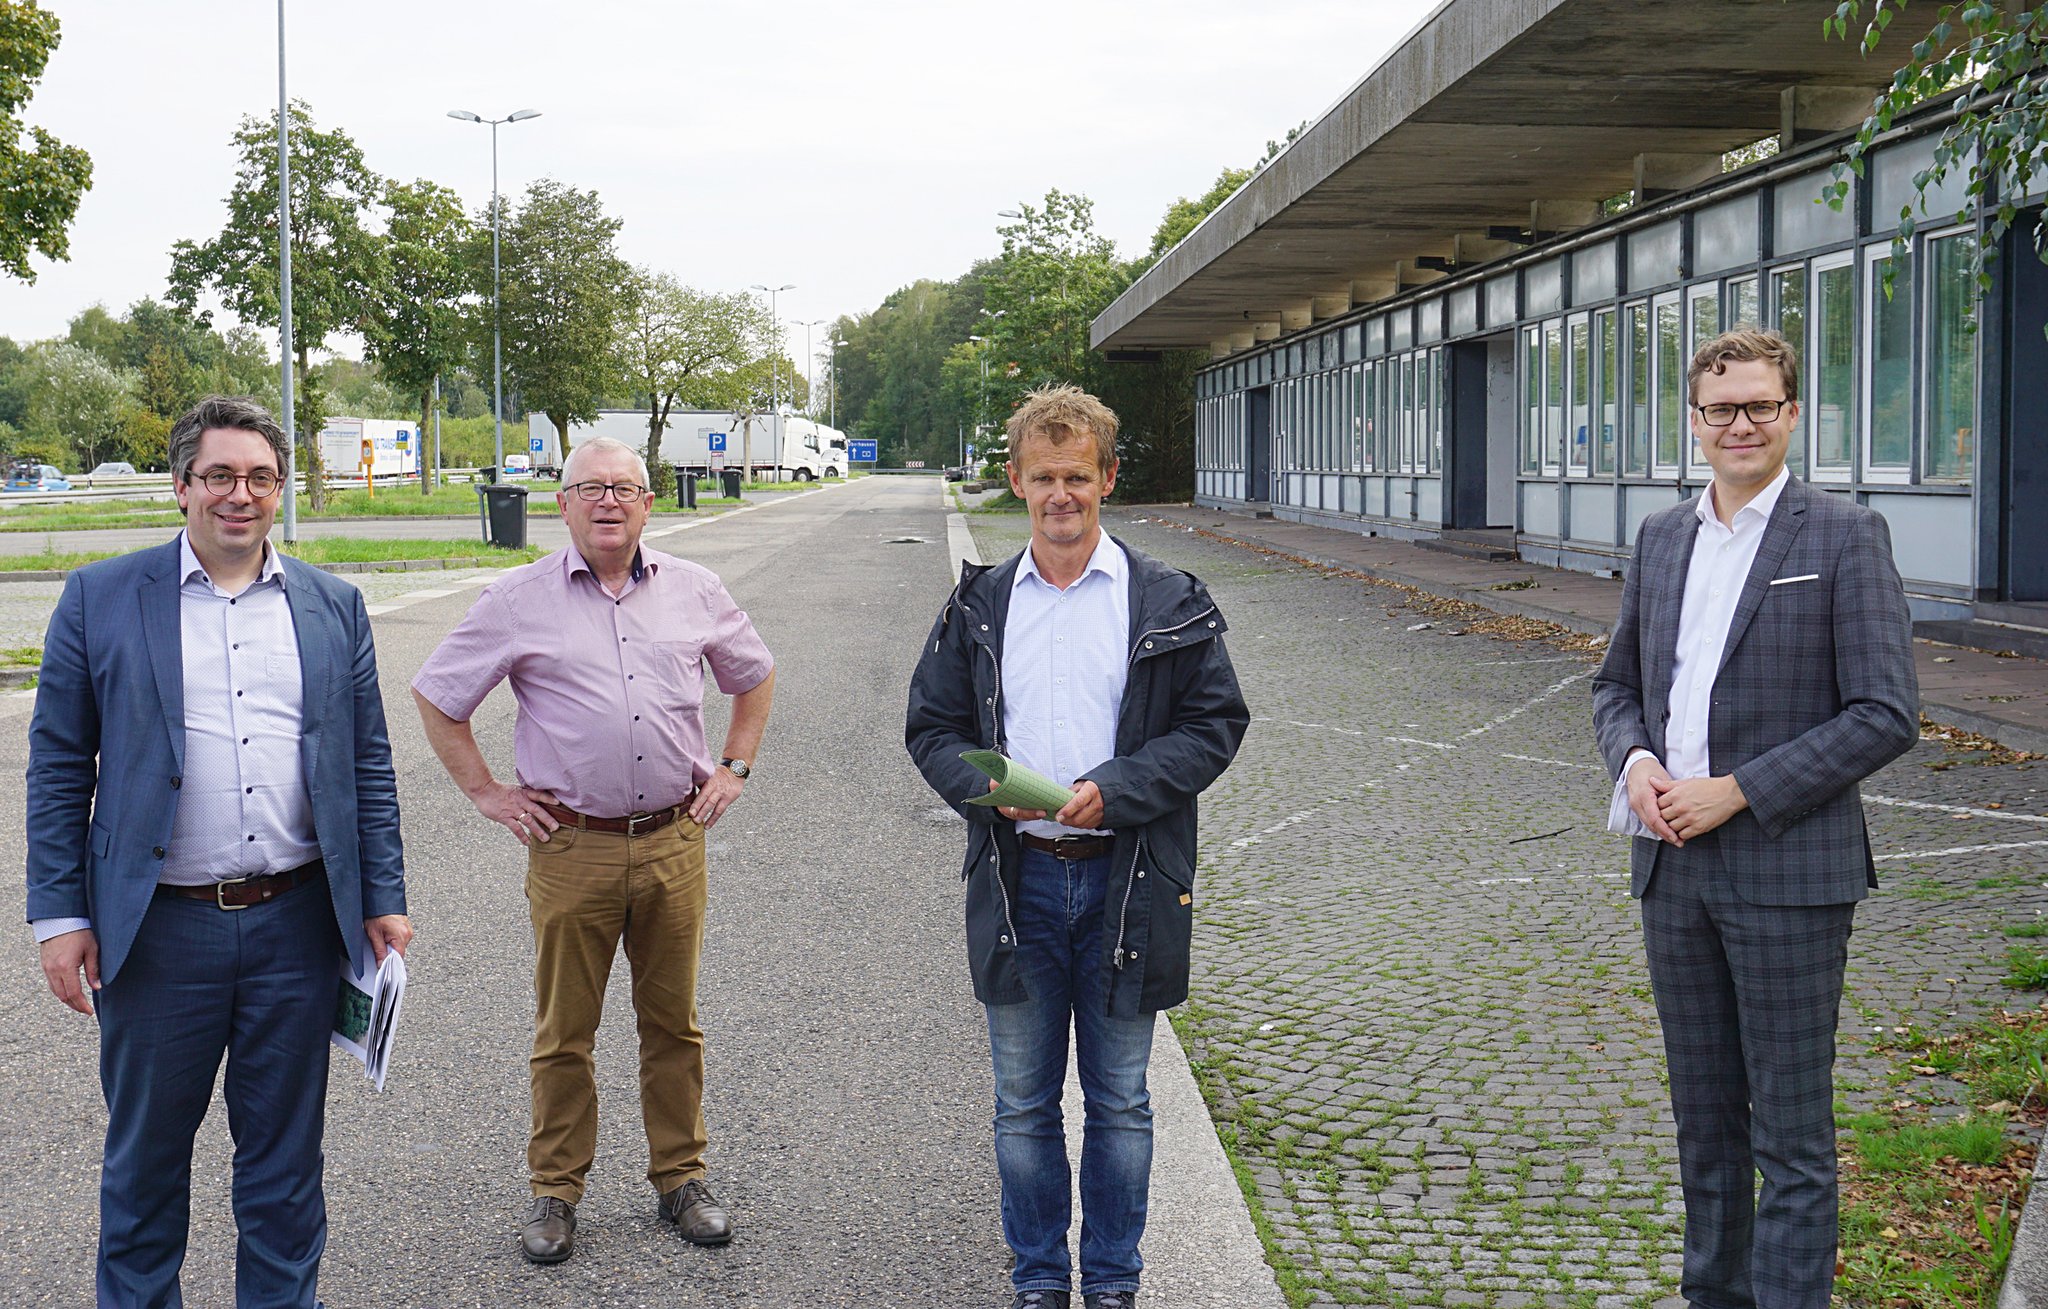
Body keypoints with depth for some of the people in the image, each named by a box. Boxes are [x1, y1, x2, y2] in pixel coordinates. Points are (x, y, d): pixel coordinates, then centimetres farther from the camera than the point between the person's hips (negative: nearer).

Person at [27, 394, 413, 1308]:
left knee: (284, 1156, 13)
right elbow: (58, 770, 0)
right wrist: (60, 916, -5)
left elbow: (368, 768, 9)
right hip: (159, 928, -2)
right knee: (145, 1158, 12)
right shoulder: (100, 599, 0)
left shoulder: (333, 607, 7)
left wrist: (384, 900, 4)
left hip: (298, 925, 2)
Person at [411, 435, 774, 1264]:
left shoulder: (692, 592, 8)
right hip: (571, 849, -2)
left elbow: (754, 676, 23)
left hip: (675, 842, 2)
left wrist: (734, 770, 13)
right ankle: (555, 1192, 18)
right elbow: (436, 696, 7)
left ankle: (681, 1179, 23)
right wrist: (485, 793, 2)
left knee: (674, 1022, 10)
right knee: (564, 1031, 5)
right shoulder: (520, 601, 0)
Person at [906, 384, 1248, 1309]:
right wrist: (989, 787, -12)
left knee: (1119, 1103, 9)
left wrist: (1114, 789, -16)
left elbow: (1215, 723, -2)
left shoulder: (1168, 604, -1)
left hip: (1126, 879, -2)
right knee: (1023, 1105, 11)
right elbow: (932, 727, 8)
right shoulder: (979, 606, 6)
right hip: (1015, 877, 2)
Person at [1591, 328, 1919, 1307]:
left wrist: (1737, 791, -16)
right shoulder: (1660, 538, 11)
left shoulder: (1844, 539, -7)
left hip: (1788, 870, -6)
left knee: (1792, 1137, 0)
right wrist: (1635, 758, -4)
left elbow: (1886, 715, -12)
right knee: (1705, 1119, 17)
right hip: (1672, 865, 6)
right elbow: (1616, 683, 18)